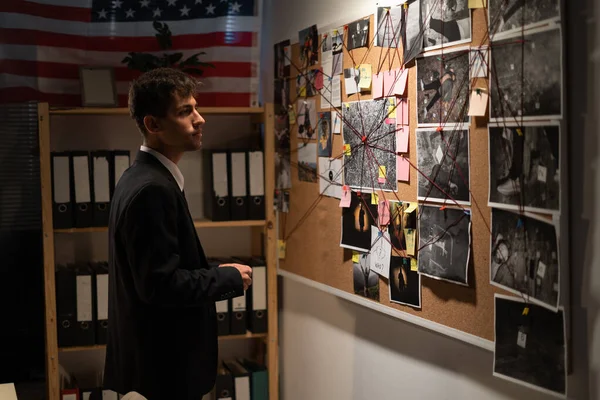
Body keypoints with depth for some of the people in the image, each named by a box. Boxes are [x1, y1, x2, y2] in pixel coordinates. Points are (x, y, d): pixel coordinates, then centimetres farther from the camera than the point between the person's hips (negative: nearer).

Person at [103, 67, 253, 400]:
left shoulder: (144, 178, 8)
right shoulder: (152, 188, -23)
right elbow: (160, 284, -26)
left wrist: (215, 274, 8)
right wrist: (229, 278, -14)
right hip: (163, 363, -10)